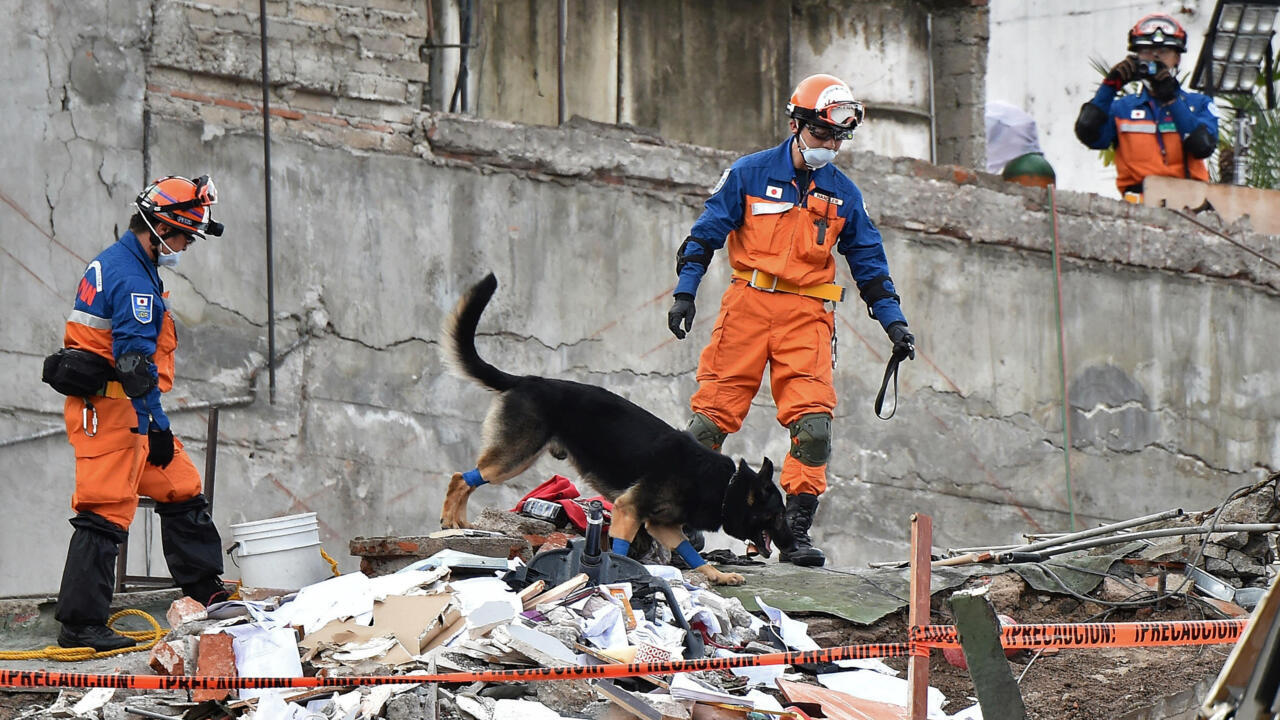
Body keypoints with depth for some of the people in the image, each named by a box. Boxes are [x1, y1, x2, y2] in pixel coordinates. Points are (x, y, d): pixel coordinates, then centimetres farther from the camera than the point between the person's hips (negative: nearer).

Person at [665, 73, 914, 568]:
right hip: (749, 304, -2)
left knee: (813, 426, -11)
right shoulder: (751, 174, 2)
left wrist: (894, 322, 12)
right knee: (713, 414, -4)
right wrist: (684, 292, -4)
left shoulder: (843, 194, 11)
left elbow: (868, 262, 18)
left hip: (807, 316, 2)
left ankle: (796, 530, -7)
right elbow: (706, 233, 5)